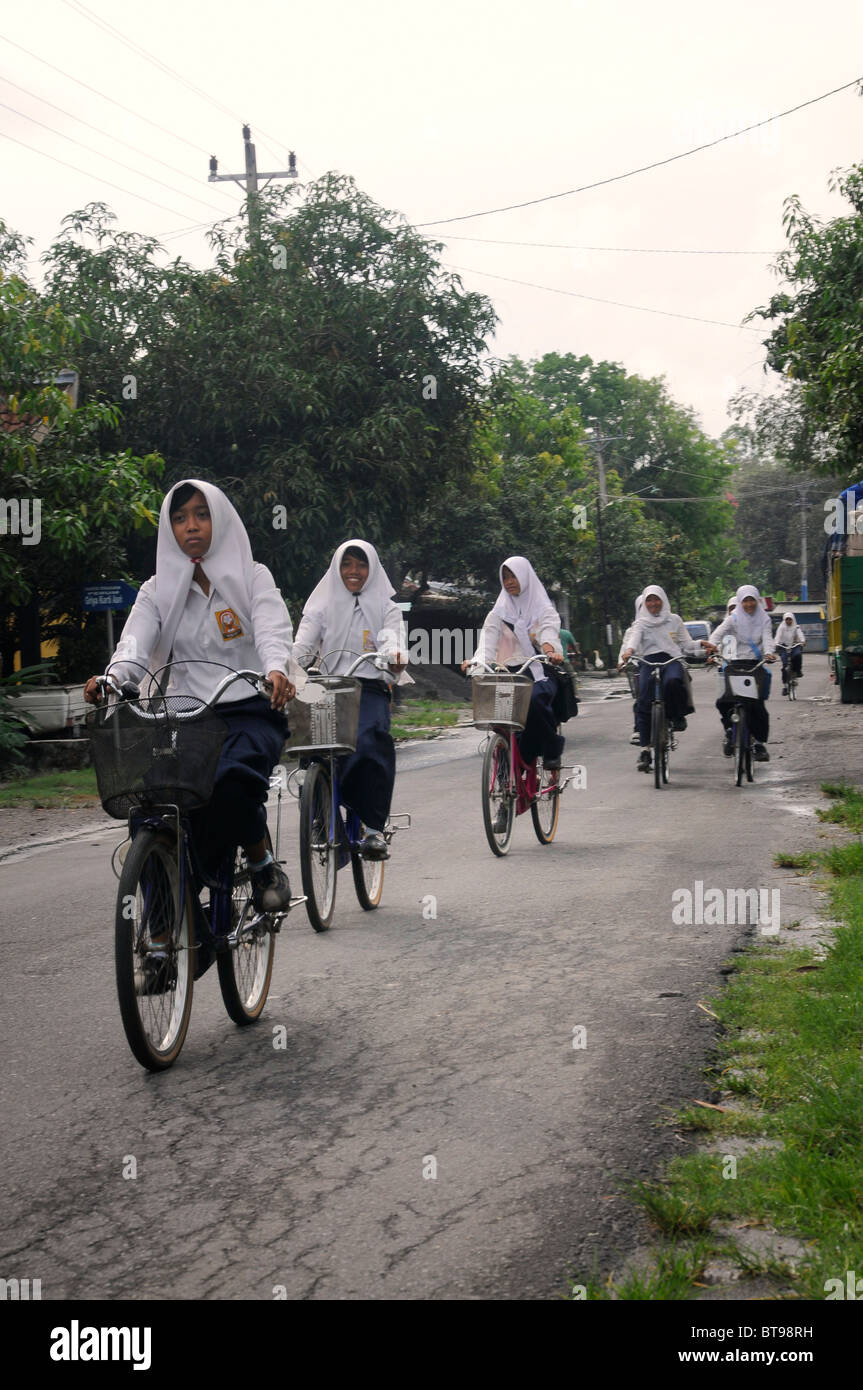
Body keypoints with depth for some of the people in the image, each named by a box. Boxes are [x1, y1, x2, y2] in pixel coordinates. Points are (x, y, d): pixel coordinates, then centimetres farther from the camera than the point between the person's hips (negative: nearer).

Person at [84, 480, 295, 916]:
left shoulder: (252, 577, 8)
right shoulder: (158, 589, 14)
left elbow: (272, 630, -10)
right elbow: (136, 641, -4)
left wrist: (276, 669, -34)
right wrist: (112, 678, -27)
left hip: (248, 712, -3)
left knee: (233, 778, -33)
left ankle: (261, 862, -5)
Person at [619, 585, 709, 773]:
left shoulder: (674, 620, 20)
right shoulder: (640, 623, 16)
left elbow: (686, 644, 19)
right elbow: (634, 638, -4)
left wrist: (701, 644, -3)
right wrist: (629, 650, -26)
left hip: (671, 660, 0)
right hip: (648, 662, 0)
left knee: (672, 681, -36)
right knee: (644, 703, -16)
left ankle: (676, 716, -9)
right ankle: (645, 750, -14)